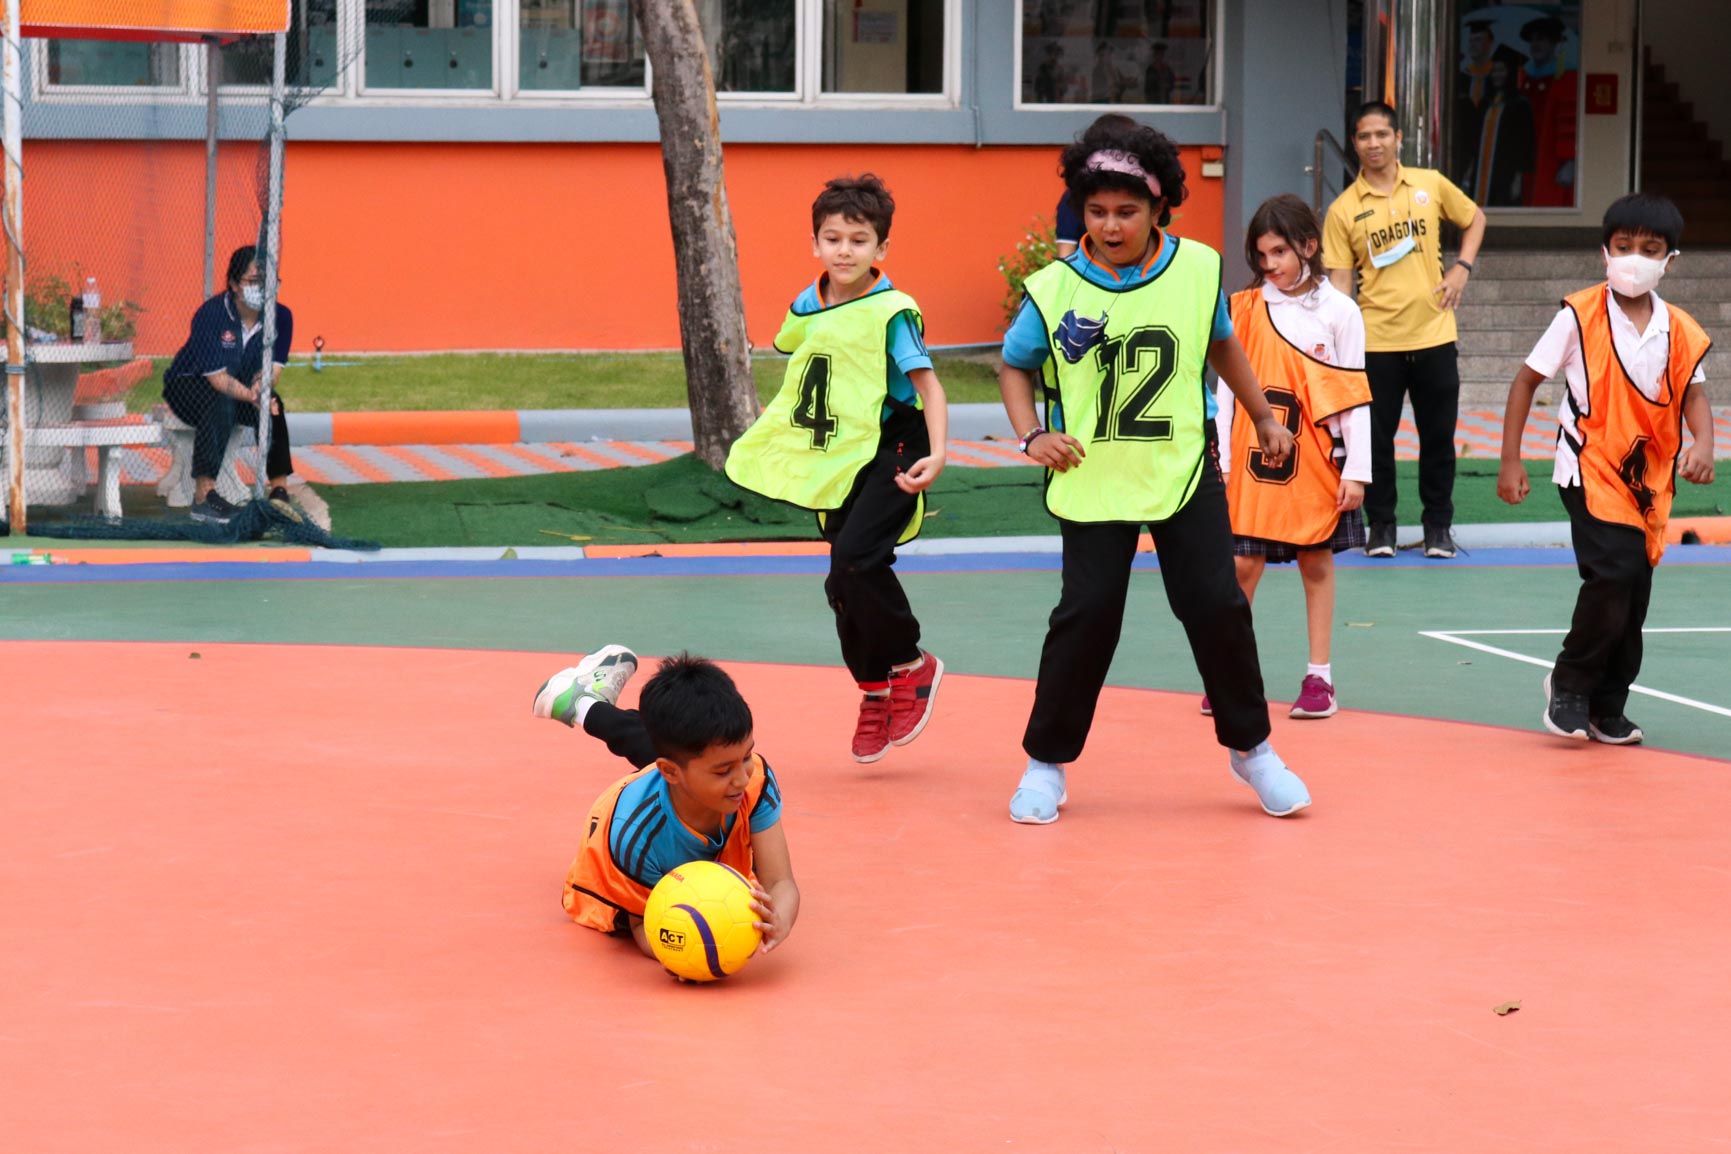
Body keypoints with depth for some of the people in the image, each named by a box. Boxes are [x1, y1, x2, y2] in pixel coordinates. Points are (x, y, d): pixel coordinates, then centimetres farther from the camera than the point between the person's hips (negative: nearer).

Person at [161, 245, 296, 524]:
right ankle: (203, 496, -40)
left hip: (242, 389, 5)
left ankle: (279, 490, -25)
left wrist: (261, 385, -39)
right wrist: (251, 396, -45)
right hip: (189, 385, -5)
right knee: (221, 404, -37)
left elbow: (274, 369, -14)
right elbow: (217, 377, -29)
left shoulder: (280, 316, -10)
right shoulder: (211, 314, -25)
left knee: (272, 404, -27)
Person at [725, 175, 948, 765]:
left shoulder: (891, 313, -14)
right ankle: (875, 692, 25)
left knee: (856, 559, -24)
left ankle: (912, 665, -4)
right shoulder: (808, 307, 6)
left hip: (889, 455, -7)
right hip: (835, 463, 7)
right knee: (843, 583, 8)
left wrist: (936, 455, -29)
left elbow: (927, 384, -17)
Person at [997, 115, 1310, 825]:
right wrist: (1032, 435, -9)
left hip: (1183, 469, 2)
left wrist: (1263, 420, 22)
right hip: (1091, 479, -1)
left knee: (1216, 603, 0)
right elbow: (1014, 366, 7)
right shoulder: (1053, 289, -9)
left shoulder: (1198, 269, -3)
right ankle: (1045, 763, 9)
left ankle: (1250, 747, 19)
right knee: (1087, 612, -6)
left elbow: (1222, 344, 16)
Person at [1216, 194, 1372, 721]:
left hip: (1316, 463, -1)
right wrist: (1220, 459, 0)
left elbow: (1355, 395, -1)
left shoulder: (1338, 311, -1)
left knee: (1316, 562, 6)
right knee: (1242, 564, -1)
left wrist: (1357, 471, -4)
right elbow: (1228, 387, 5)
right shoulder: (1244, 309, 2)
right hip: (1254, 461, 1)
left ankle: (1319, 677, 13)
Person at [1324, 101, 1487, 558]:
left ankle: (1439, 525, 18)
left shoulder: (1430, 185, 2)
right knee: (1376, 438, 3)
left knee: (1438, 436, 7)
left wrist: (1462, 268, 3)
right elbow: (1339, 280, -3)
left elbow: (1474, 218, 18)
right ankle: (1381, 525, 16)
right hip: (1376, 341, -1)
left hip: (1433, 335, 1)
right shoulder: (1344, 209, -2)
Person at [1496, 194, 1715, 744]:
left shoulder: (1681, 333, -2)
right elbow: (1527, 380, -3)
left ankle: (1607, 709, 24)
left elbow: (1693, 394, 4)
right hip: (1590, 470, -4)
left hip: (1649, 480, 4)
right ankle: (1570, 684, 1)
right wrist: (1510, 462, -5)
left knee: (1633, 598, 8)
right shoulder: (1580, 315, -11)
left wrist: (1703, 443, -19)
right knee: (1612, 575, -20)